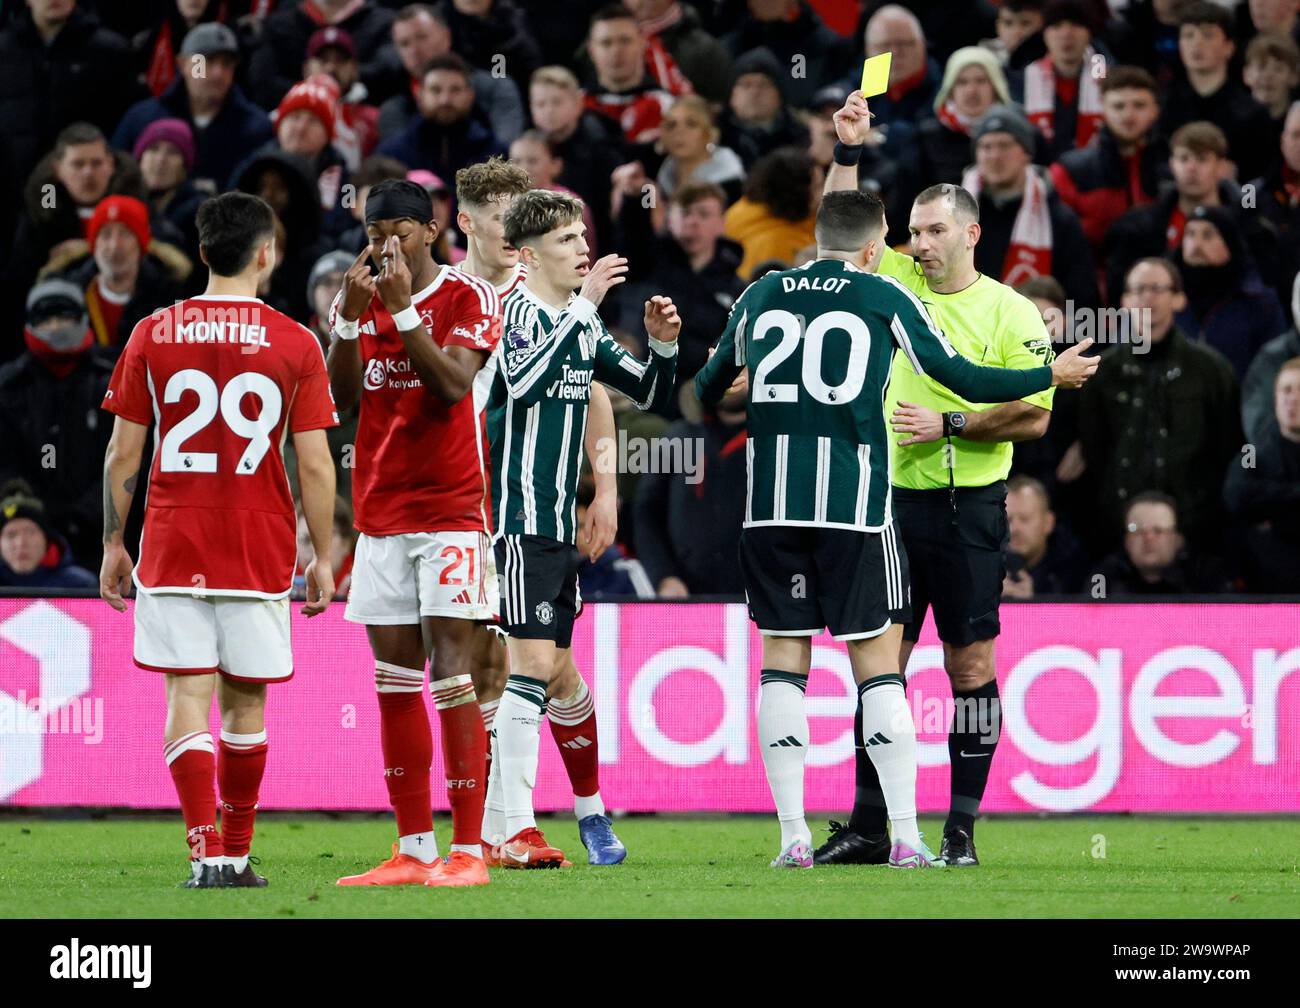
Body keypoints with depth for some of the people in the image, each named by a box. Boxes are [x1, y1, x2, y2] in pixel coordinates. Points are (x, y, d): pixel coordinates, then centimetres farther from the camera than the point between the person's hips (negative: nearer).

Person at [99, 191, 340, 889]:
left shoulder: (152, 335, 1)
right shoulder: (295, 344, -3)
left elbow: (122, 453, 2)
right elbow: (314, 464, -3)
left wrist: (113, 545, 11)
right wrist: (322, 557, 5)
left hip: (172, 545, 0)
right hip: (261, 551, 0)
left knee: (188, 696, -1)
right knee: (245, 699, 11)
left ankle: (206, 852, -14)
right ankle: (236, 853, 18)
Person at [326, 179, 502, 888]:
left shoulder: (468, 297, -3)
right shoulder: (358, 300, 12)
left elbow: (454, 385, -15)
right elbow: (341, 397, 3)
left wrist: (403, 309, -19)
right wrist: (352, 315, -9)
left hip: (451, 507, -5)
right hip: (381, 513, 6)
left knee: (451, 678, -10)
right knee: (394, 684, 5)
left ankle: (468, 850, -10)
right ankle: (413, 850, 10)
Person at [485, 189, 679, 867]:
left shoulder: (581, 322, 15)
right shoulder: (521, 309, -11)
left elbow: (647, 392, 23)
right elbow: (523, 382, -32)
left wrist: (663, 345, 3)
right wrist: (584, 304, -32)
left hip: (556, 519, 9)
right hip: (520, 515, -9)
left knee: (555, 667, 13)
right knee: (534, 662, -14)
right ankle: (514, 830, -15)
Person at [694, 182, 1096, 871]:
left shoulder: (759, 296, 10)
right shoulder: (886, 298, 1)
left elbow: (705, 392, 22)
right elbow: (964, 380, 4)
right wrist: (1052, 375, 18)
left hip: (771, 505, 3)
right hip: (855, 505, -3)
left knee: (782, 661, 6)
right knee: (877, 663, 2)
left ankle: (792, 836, 1)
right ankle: (905, 836, -2)